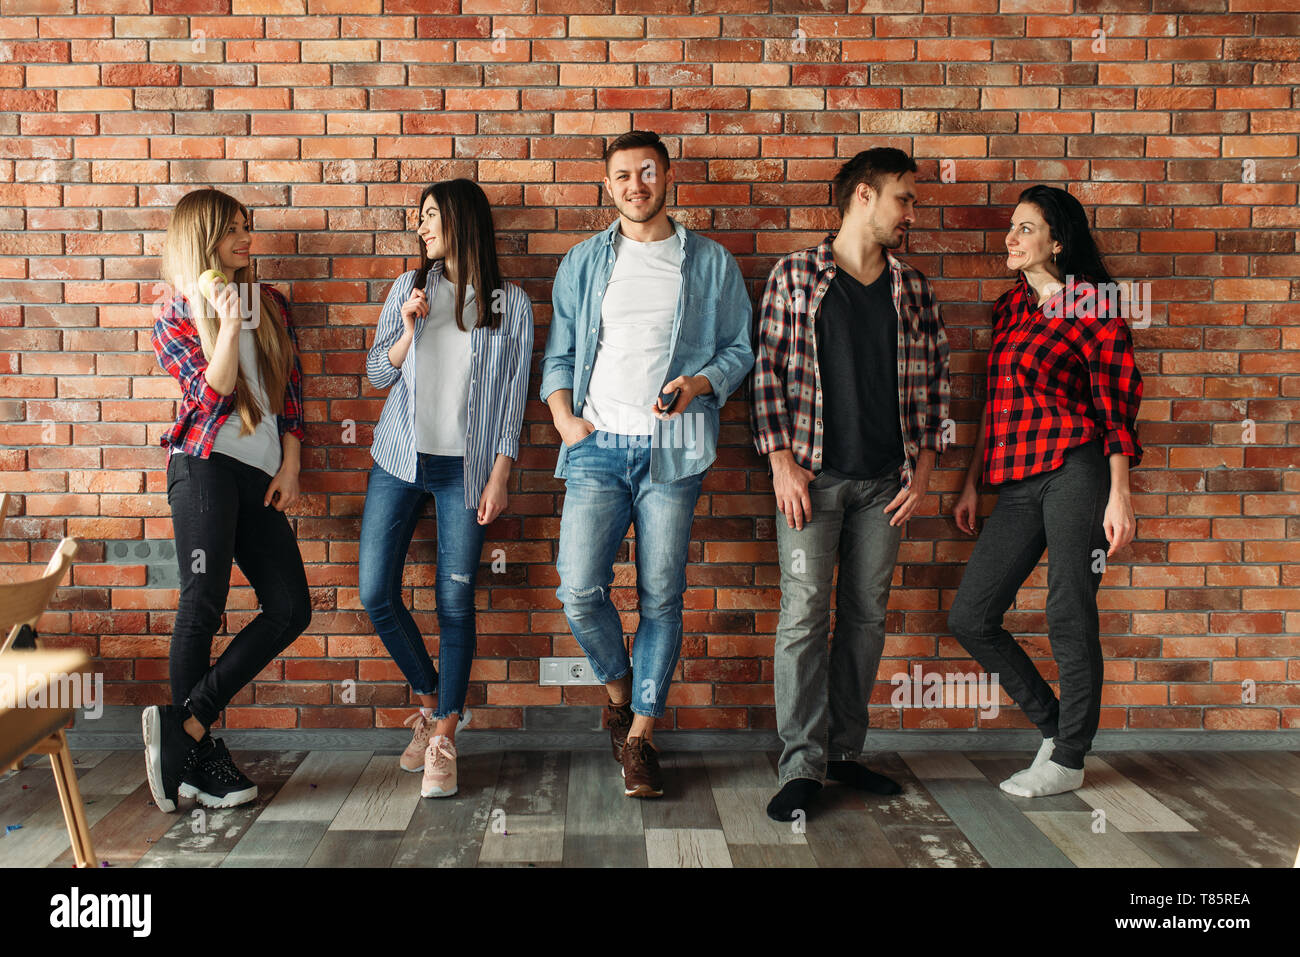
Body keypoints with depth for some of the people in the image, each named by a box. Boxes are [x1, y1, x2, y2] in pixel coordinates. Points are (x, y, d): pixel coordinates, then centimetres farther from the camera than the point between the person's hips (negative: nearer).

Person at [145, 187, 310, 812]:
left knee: (290, 608, -6)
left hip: (262, 472, 5)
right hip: (206, 463, -5)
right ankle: (199, 754, 0)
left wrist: (290, 465, 8)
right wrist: (229, 324, -12)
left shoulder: (271, 305, 18)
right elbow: (213, 391, -7)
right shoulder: (175, 318, 7)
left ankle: (184, 724, -3)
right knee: (203, 602, -12)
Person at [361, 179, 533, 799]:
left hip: (464, 468, -3)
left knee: (454, 601, -3)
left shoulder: (510, 304, 1)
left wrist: (499, 476, -6)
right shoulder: (410, 288, 9)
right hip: (401, 460, 3)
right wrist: (409, 331, -8)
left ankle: (443, 739, 10)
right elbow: (377, 375, 10)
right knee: (376, 593, 0)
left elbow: (512, 398, 0)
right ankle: (431, 701, 23)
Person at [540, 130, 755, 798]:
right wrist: (563, 415, -2)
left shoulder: (710, 262, 9)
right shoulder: (583, 262, 13)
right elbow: (559, 352, 15)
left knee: (661, 597, 1)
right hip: (598, 445, 1)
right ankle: (618, 688, 22)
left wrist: (702, 382, -10)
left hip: (673, 449, -1)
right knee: (579, 591, -8)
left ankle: (640, 735, 14)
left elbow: (741, 346, 10)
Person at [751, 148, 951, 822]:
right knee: (804, 614, -6)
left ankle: (843, 749, 21)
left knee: (866, 615, 8)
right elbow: (767, 368, -2)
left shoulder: (911, 289, 11)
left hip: (885, 480, 4)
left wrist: (923, 467, 4)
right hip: (813, 474, -4)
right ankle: (802, 767, 1)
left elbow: (933, 381, 13)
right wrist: (781, 459, -10)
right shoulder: (796, 275, 1)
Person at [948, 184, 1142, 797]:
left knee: (1069, 620, -1)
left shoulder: (1092, 305, -2)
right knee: (970, 617, 4)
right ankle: (1053, 723, 23)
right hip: (1017, 483, 7)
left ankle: (1069, 758, 17)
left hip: (1074, 472, -7)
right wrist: (972, 482, 19)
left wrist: (1119, 495, -12)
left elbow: (1117, 403, -5)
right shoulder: (1010, 306, 17)